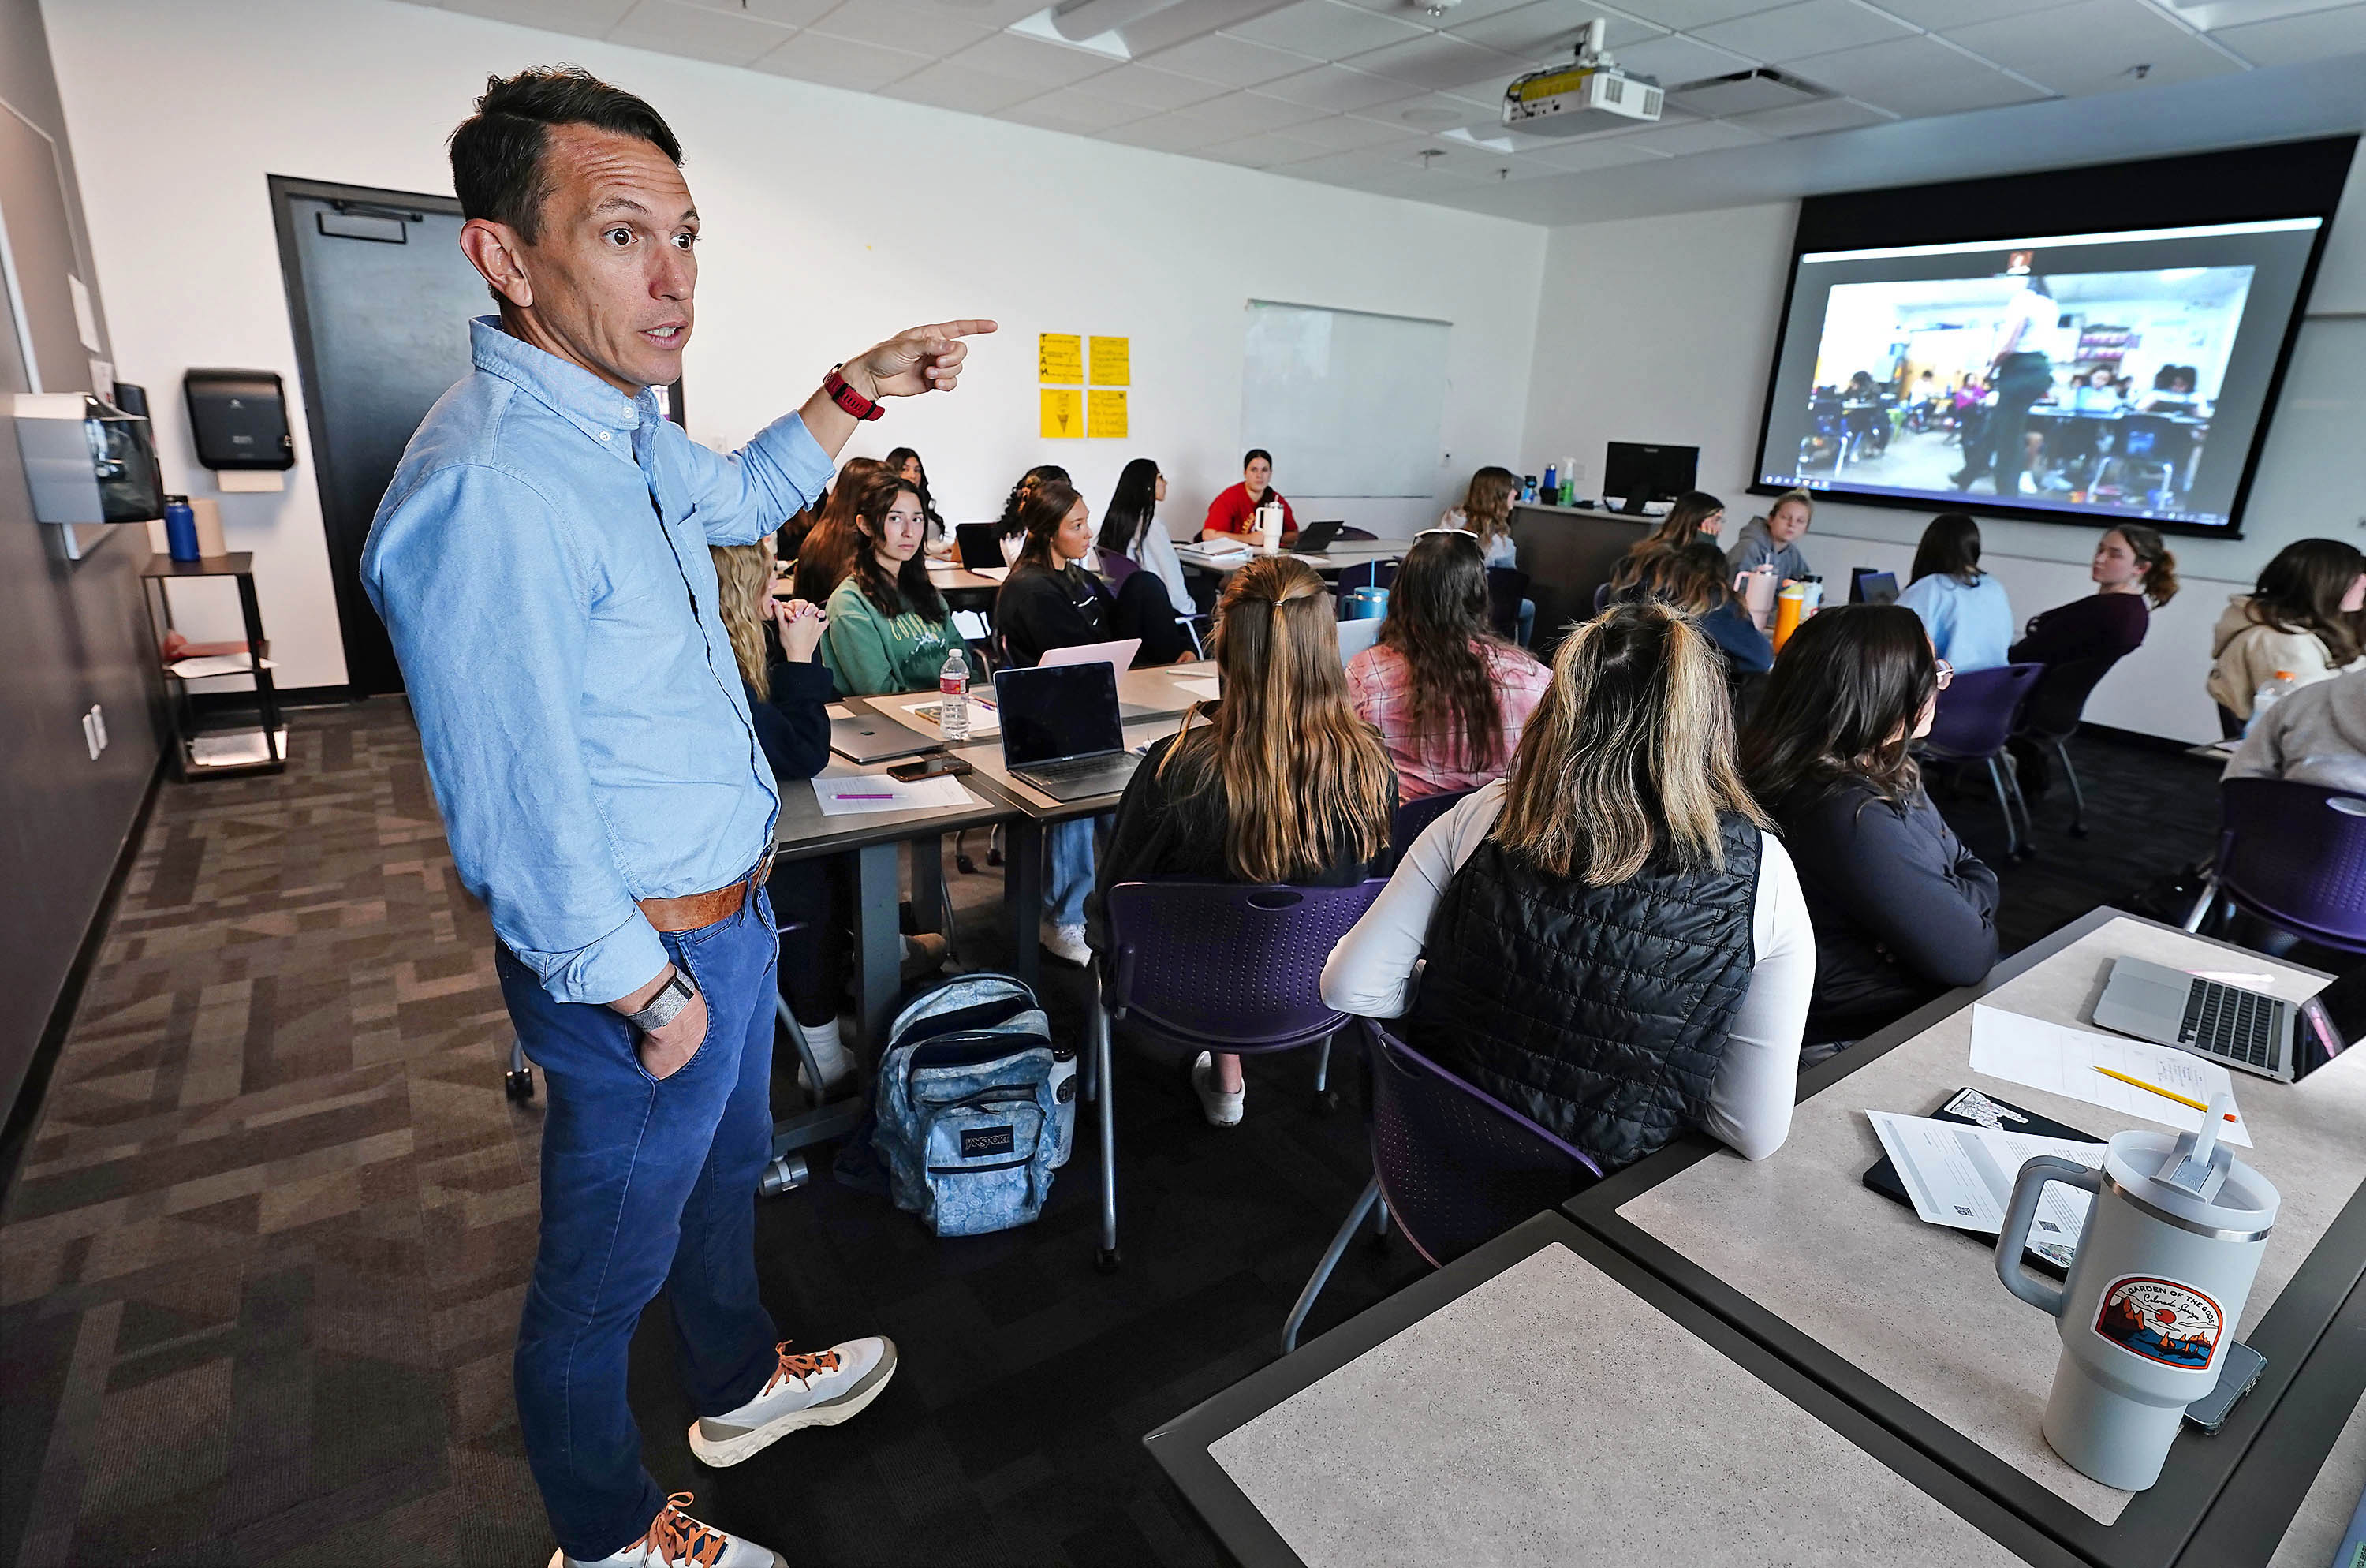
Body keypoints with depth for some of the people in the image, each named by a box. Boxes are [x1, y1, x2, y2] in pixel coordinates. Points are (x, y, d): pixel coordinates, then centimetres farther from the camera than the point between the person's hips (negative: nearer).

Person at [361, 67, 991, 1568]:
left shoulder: (622, 424, 3)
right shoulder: (487, 485, -28)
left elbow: (744, 496, 24)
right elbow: (516, 814, -27)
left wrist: (861, 385, 12)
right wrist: (651, 991, -16)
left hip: (726, 911, 10)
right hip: (640, 953, -9)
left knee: (728, 1168, 28)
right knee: (610, 1261, 15)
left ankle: (742, 1383, 55)